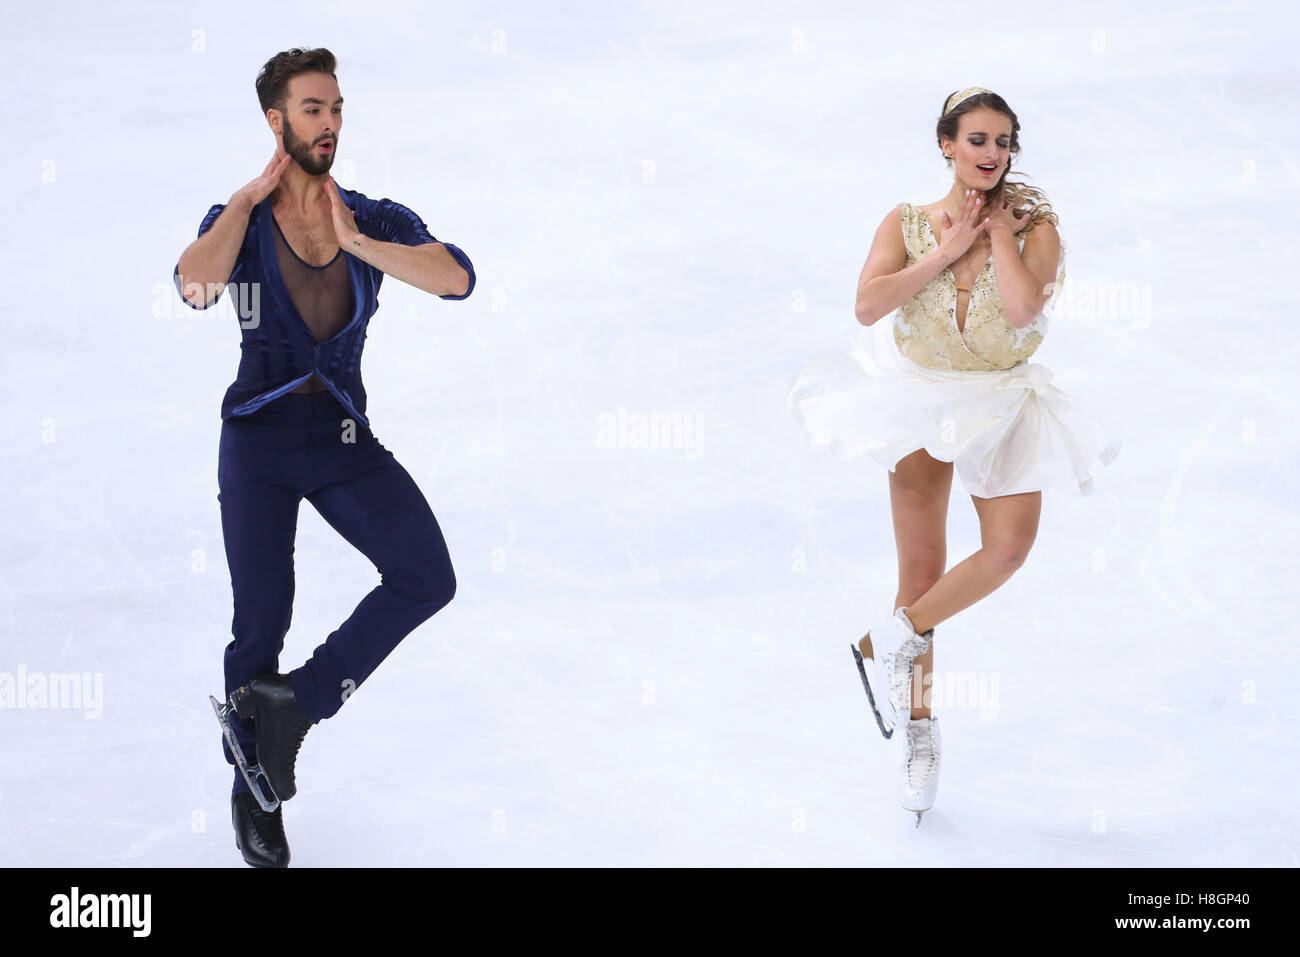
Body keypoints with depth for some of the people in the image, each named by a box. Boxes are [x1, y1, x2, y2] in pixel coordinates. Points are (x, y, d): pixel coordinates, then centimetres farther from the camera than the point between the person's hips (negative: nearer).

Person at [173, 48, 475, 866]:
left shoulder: (378, 221, 3)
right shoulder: (237, 220, -2)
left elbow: (458, 278, -15)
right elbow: (195, 284, -26)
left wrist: (358, 246, -19)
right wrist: (251, 198, -14)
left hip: (345, 440, 2)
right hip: (262, 435, -2)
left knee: (427, 577, -19)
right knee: (262, 622, -2)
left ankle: (295, 702, -6)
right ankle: (255, 794, 21)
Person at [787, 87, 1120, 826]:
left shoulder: (1034, 225, -7)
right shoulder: (908, 223, -3)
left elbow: (1023, 307, -25)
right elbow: (868, 305, -18)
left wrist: (998, 226, -16)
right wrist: (950, 248, -18)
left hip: (1004, 406, 0)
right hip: (922, 403, 0)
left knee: (1009, 545, -21)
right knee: (921, 573, 3)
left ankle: (891, 639, -1)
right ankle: (920, 732, 16)